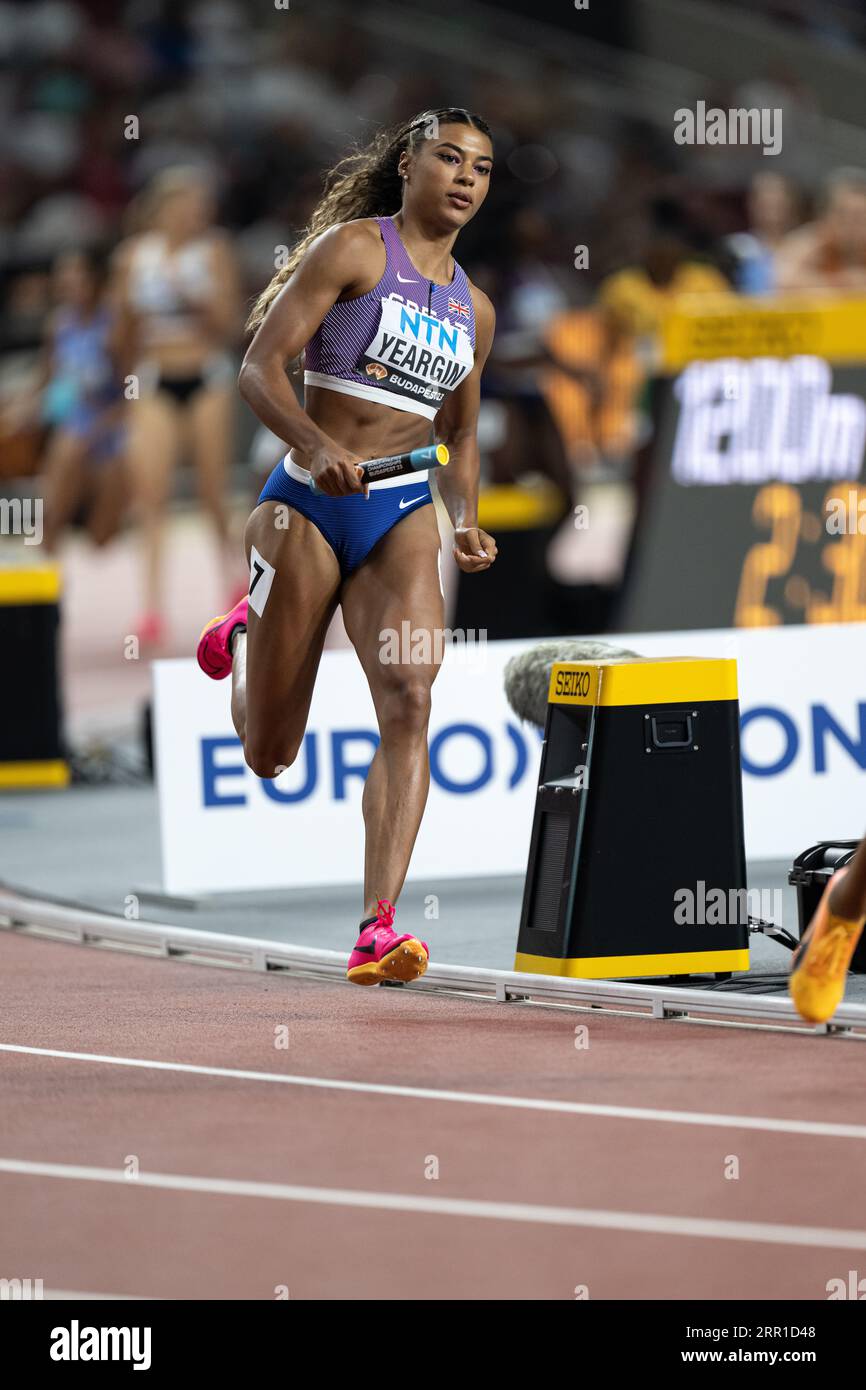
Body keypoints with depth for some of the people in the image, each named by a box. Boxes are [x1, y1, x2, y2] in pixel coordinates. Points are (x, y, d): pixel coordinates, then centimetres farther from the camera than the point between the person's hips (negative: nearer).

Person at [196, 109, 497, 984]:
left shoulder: (474, 308, 15)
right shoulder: (354, 247, -3)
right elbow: (259, 367, -11)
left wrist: (467, 523, 8)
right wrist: (316, 446, -28)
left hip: (403, 518, 4)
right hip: (308, 506, -4)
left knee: (409, 700, -21)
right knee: (269, 755, 6)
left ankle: (378, 930, -27)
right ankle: (248, 637, 43)